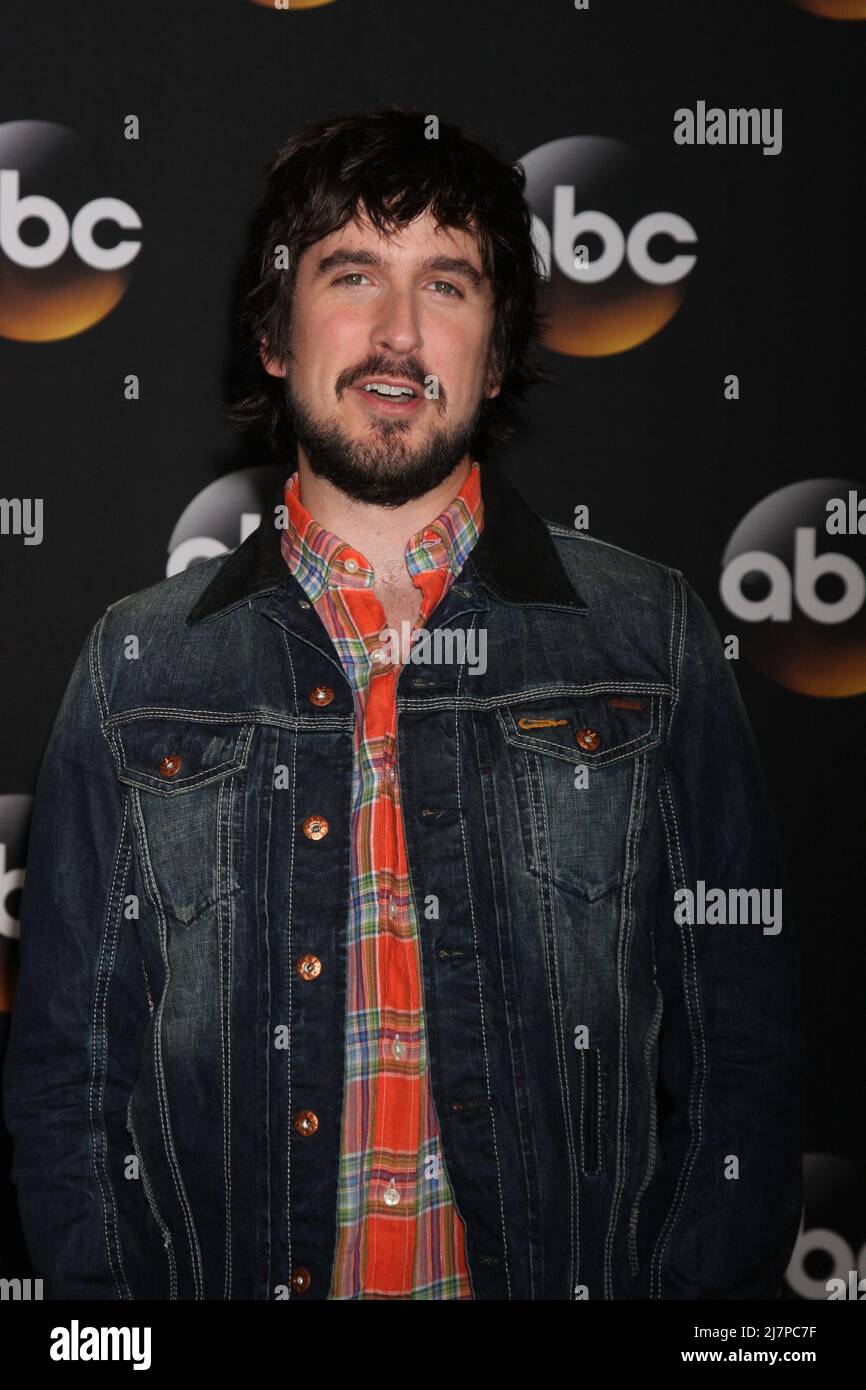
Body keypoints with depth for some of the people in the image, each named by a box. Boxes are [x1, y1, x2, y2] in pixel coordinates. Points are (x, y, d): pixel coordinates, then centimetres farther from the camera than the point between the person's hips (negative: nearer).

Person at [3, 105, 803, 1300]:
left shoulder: (653, 639, 3)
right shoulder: (138, 664, 4)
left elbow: (740, 1056, 3)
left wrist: (699, 1291, -8)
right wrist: (106, 1305, -6)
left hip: (575, 1274, 2)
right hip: (231, 1271, -1)